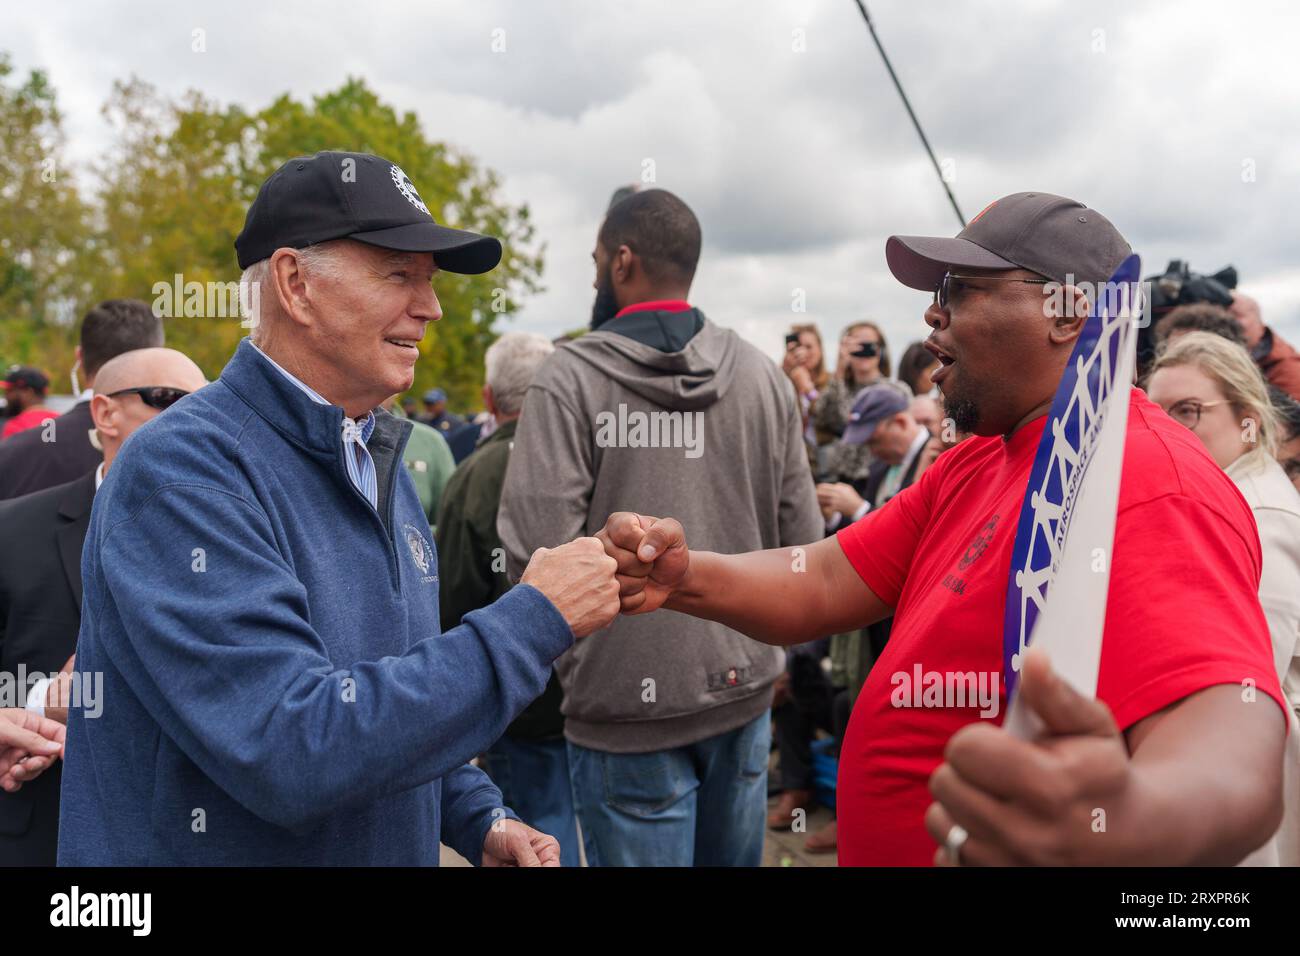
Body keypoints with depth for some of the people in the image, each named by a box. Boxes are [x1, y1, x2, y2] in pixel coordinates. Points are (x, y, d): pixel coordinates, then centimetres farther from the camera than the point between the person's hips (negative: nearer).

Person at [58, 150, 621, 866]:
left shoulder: (382, 465, 3)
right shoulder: (180, 466, -23)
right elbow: (292, 753, -32)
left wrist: (479, 819, -3)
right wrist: (534, 620, -27)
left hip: (398, 848, 7)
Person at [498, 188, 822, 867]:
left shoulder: (570, 377, -12)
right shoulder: (763, 375, 0)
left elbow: (537, 545, -18)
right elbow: (801, 537, 0)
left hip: (625, 701, -4)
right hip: (742, 689, 4)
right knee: (734, 857, 20)